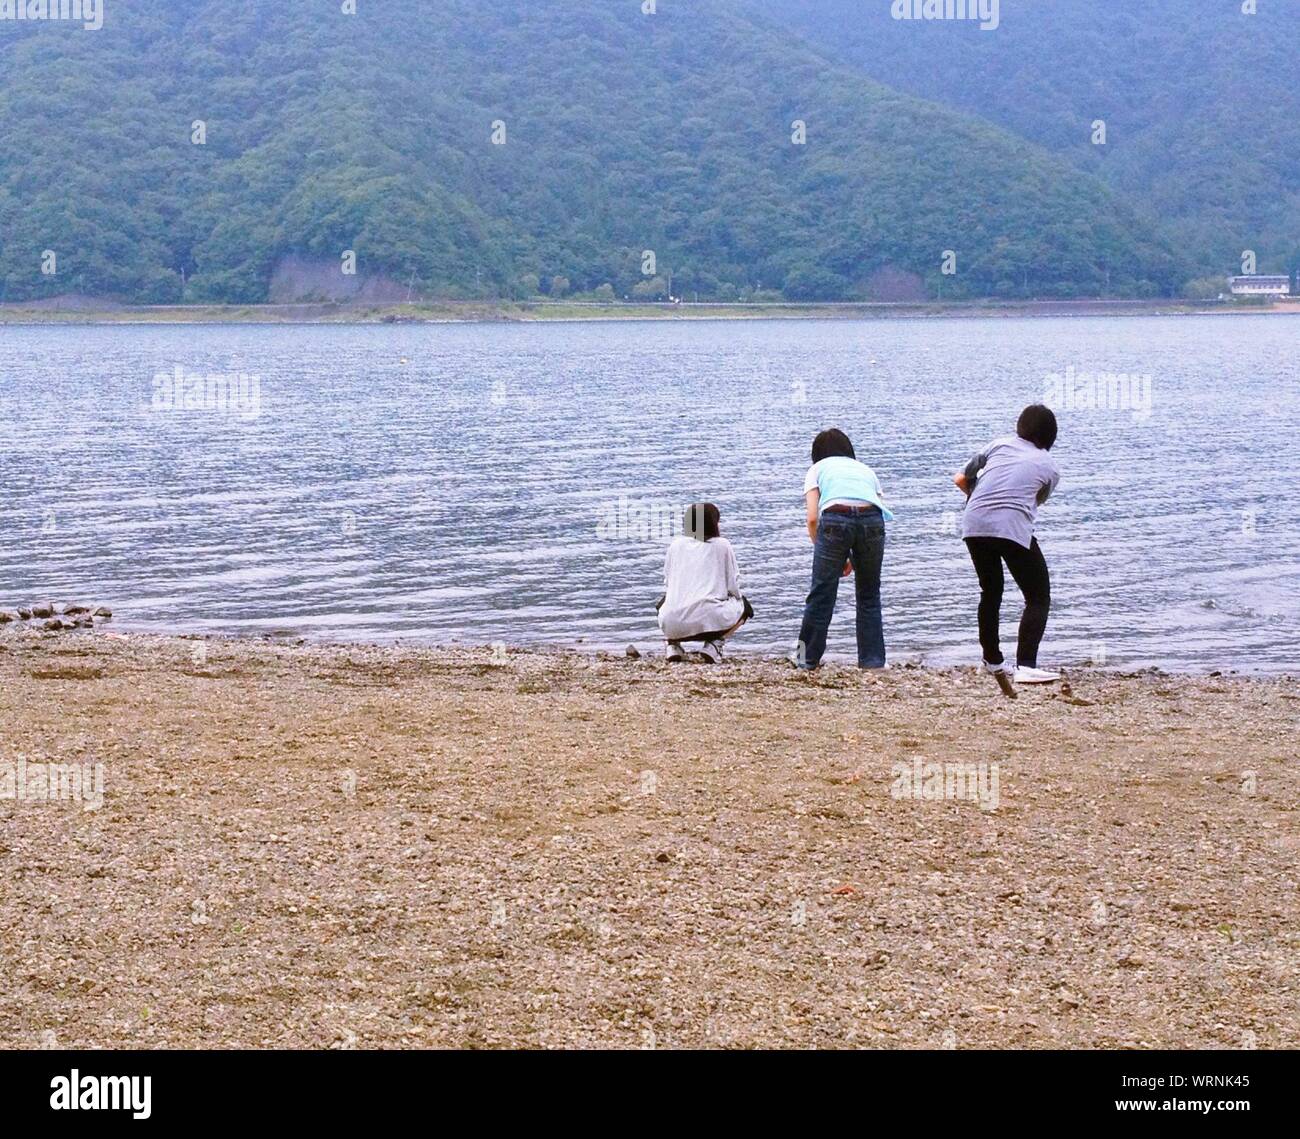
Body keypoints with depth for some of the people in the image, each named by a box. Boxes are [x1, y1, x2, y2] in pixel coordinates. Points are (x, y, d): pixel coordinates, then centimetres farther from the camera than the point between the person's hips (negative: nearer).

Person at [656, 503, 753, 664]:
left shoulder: (676, 545, 16)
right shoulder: (722, 545, 7)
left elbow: (667, 585, 17)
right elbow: (733, 586, 6)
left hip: (671, 624, 4)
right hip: (709, 619, -4)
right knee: (744, 606, 27)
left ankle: (673, 646, 13)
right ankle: (712, 646, 3)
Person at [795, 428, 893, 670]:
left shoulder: (818, 469, 25)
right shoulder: (866, 469, 34)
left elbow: (813, 519, 10)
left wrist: (822, 552, 22)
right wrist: (856, 558, 27)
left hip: (835, 519, -3)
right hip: (872, 520, 3)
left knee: (822, 592, 7)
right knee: (869, 595, 16)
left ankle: (808, 658, 13)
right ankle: (872, 661, 16)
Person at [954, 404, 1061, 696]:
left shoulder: (1000, 444, 20)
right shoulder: (1051, 468, 17)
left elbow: (961, 480, 22)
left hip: (974, 526, 4)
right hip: (1014, 530, -4)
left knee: (991, 592, 23)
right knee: (1038, 597, 7)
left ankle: (993, 661, 35)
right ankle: (1025, 666, -9)